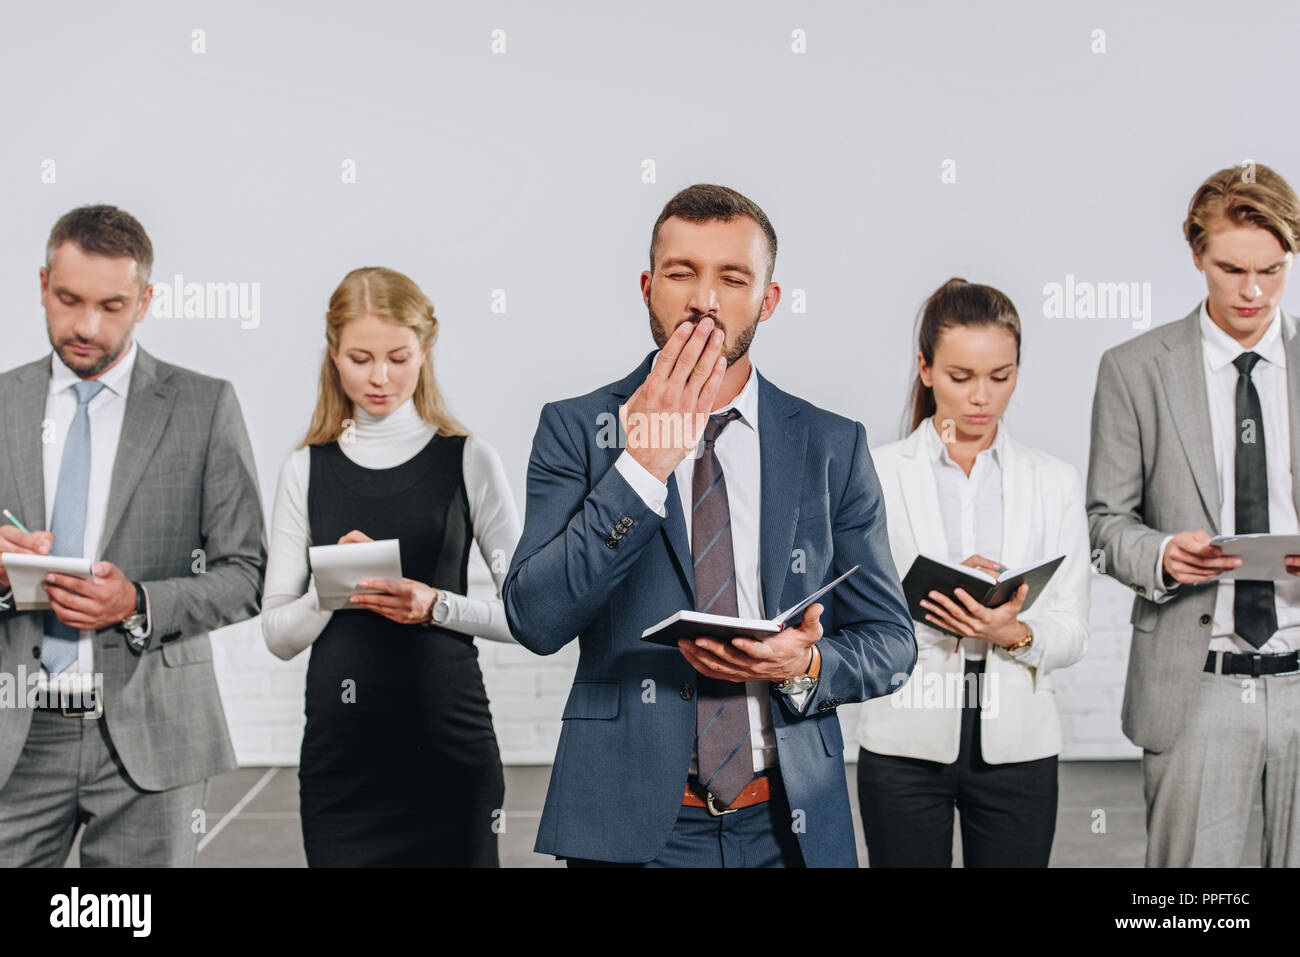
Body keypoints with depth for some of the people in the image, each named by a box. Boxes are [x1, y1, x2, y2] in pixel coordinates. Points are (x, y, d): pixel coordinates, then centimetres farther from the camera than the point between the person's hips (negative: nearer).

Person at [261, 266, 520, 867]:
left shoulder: (467, 460, 2)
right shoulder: (307, 470, 7)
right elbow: (278, 635, 6)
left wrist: (435, 606, -15)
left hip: (449, 743, -1)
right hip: (338, 746, 1)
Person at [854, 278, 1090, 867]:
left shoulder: (1056, 481, 6)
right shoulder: (876, 474, 0)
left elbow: (1072, 632, 3)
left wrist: (1013, 632, -17)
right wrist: (925, 598, -20)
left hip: (1017, 745, 2)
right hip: (908, 741, -1)